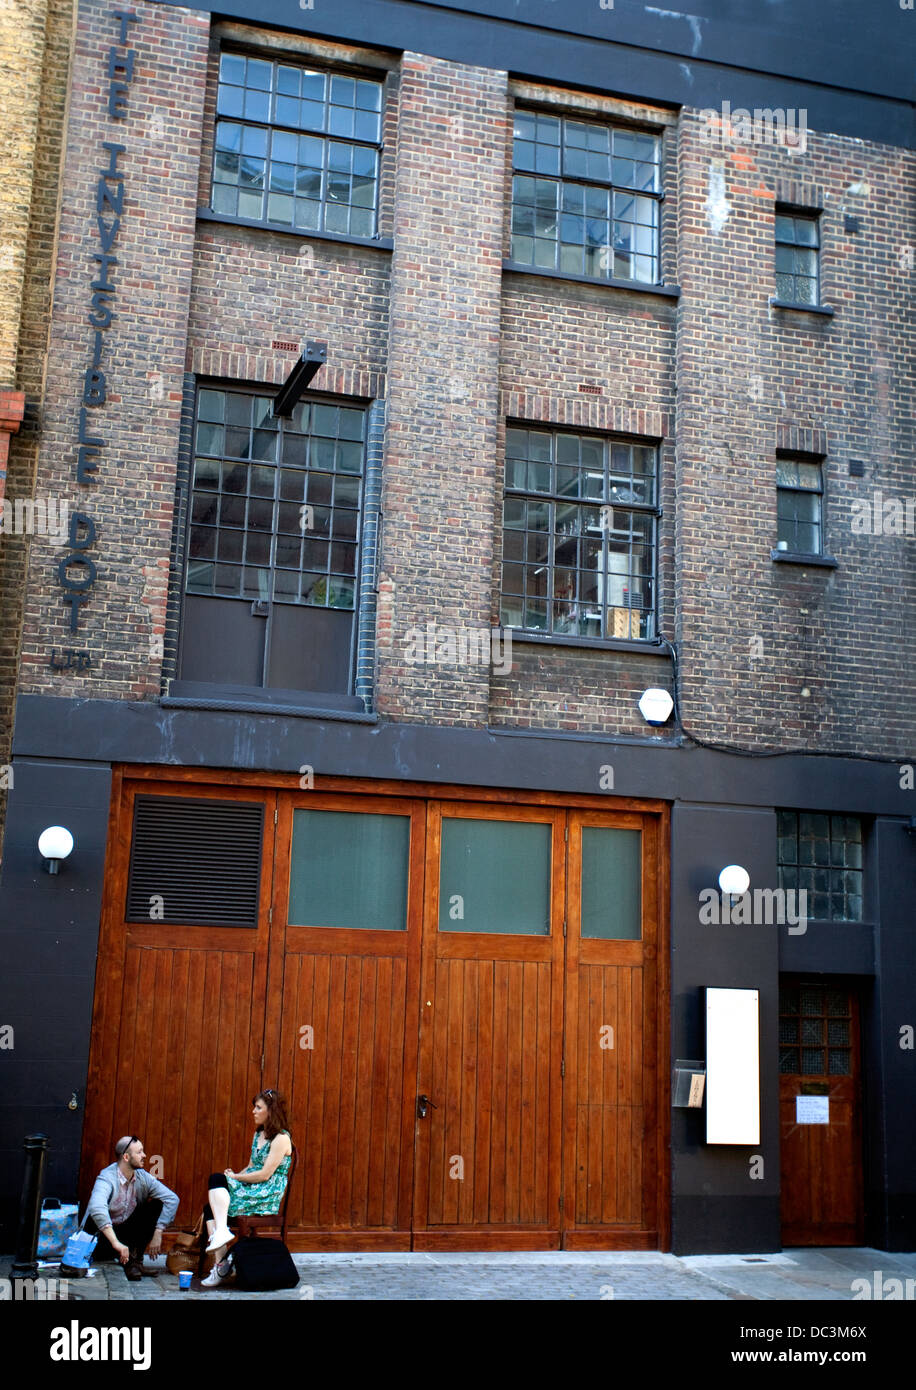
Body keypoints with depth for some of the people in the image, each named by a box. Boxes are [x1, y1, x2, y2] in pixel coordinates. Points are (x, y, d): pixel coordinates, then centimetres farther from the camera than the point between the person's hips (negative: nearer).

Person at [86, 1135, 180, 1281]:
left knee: (156, 1205, -18)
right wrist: (116, 1243, -50)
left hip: (131, 1231, 5)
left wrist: (157, 1235, -25)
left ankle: (135, 1258, -12)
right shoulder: (107, 1178, -24)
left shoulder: (143, 1177, -8)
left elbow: (172, 1198, -15)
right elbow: (97, 1209, -43)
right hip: (107, 1232, -4)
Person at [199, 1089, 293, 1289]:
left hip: (267, 1197, -8)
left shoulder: (281, 1139, -10)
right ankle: (220, 1262, -21)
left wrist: (234, 1177, -9)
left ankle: (221, 1231, -33)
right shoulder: (258, 1134, 18)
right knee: (210, 1207, -14)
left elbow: (265, 1175, -15)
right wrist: (233, 1176, -1)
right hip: (251, 1190, 9)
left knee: (216, 1179, -23)